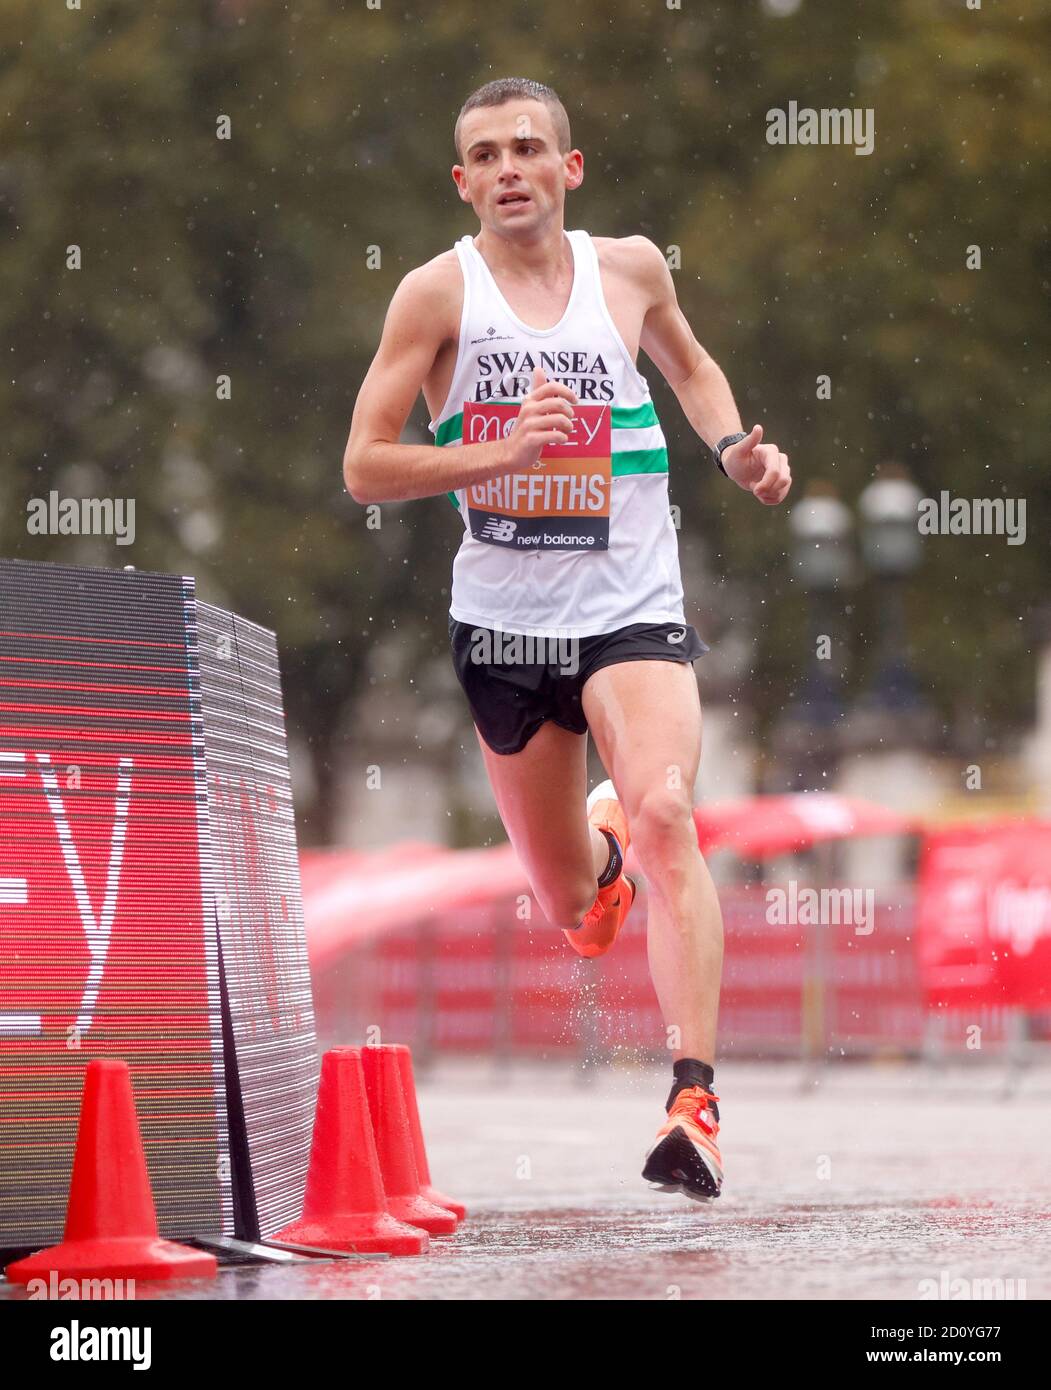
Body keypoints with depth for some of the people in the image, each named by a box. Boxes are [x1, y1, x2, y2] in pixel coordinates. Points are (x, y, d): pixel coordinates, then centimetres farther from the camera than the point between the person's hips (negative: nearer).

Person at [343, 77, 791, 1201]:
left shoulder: (630, 267, 2)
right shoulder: (439, 292, -6)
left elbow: (688, 365, 24)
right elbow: (364, 468, -8)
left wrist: (735, 450, 5)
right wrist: (499, 453, -22)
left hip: (630, 612, 0)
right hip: (502, 622, 1)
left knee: (666, 815, -27)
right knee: (569, 903, 13)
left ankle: (694, 1101, -30)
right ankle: (602, 849, 53)